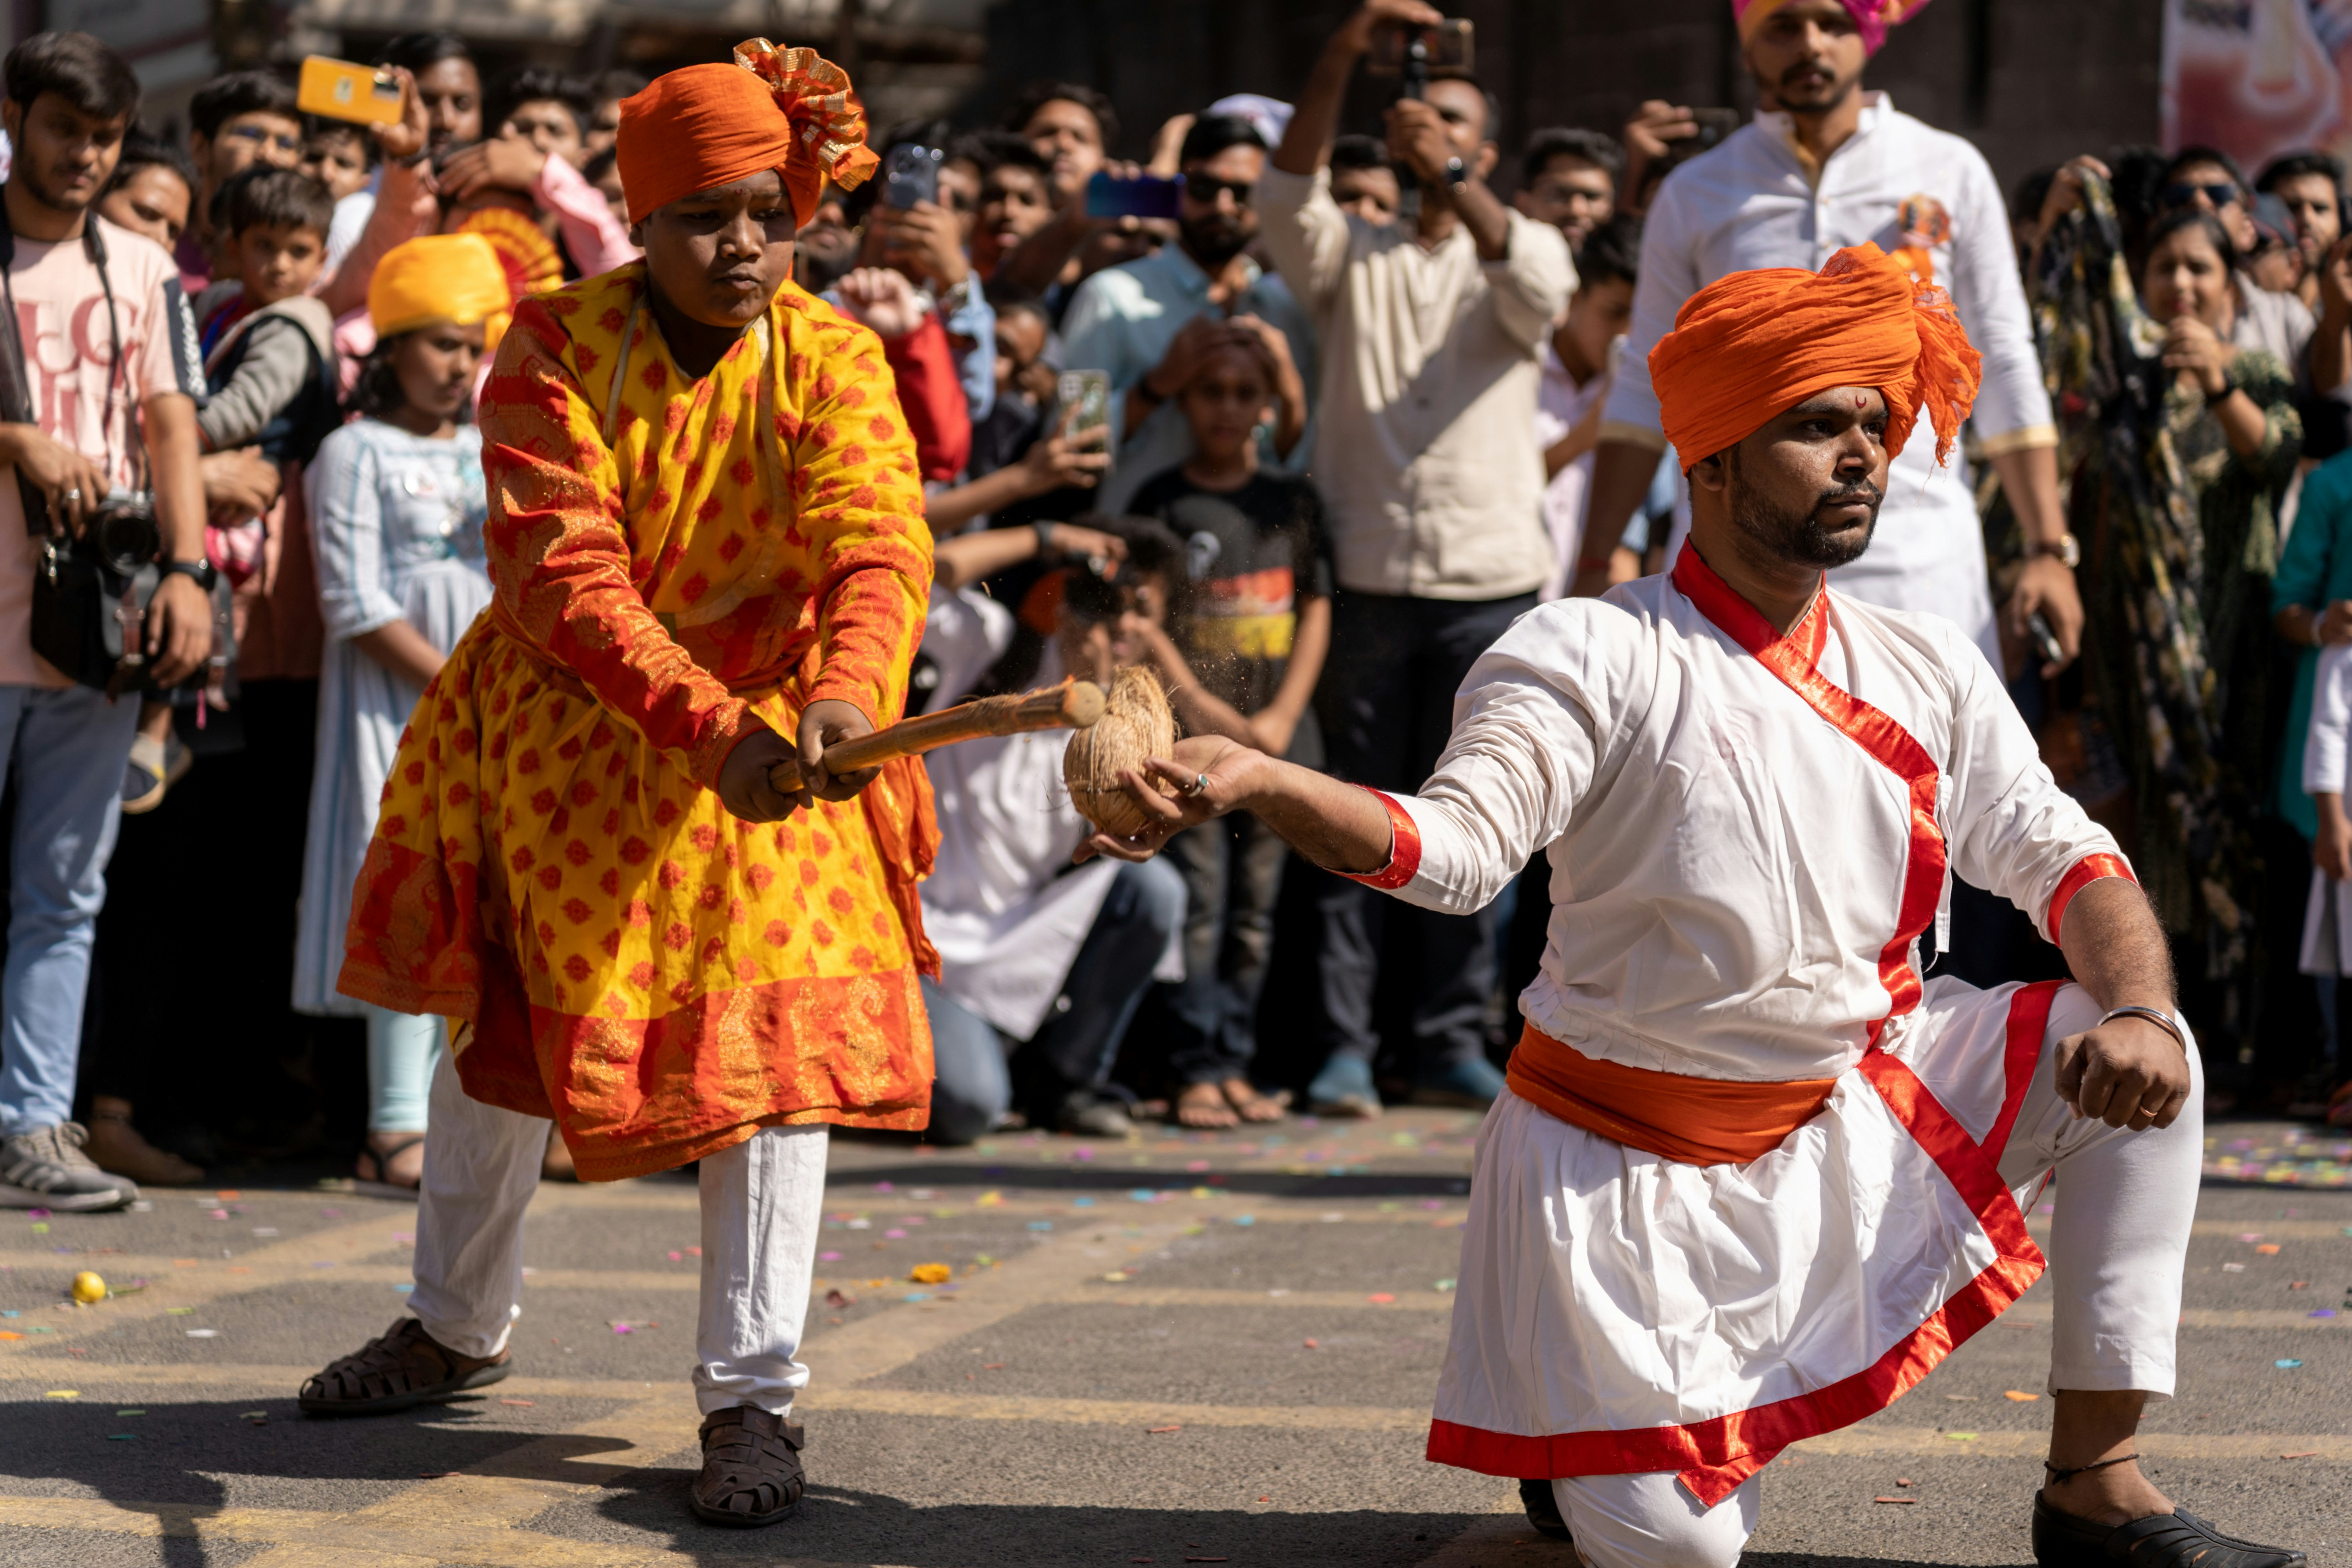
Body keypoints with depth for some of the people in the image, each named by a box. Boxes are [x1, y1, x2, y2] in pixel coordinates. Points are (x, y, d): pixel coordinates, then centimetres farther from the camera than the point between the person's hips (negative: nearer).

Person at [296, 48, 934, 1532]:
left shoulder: (836, 364, -15)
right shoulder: (556, 350, -15)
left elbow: (879, 546, -31)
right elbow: (564, 574, -25)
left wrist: (845, 693, -53)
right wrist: (705, 724, -40)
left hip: (774, 742, -1)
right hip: (560, 737, 2)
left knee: (771, 1046, -11)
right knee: (499, 1024, 16)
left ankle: (753, 1397, 0)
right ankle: (461, 1330, 39)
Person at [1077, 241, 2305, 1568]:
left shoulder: (1928, 672, 2)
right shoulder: (1593, 657, -15)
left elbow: (2062, 857, 2)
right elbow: (1457, 847, -28)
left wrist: (2138, 1010, -20)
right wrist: (1253, 781, -47)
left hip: (1861, 1103, 5)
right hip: (1635, 1148, -5)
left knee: (2144, 1066, -13)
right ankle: (1574, 1428, 29)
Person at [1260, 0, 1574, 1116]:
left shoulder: (1523, 252, 11)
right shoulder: (1352, 260, 11)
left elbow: (1537, 287, -13)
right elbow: (1290, 193, -8)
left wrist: (1451, 176, -27)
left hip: (1492, 576, 0)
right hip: (1367, 573, 0)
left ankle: (1452, 1042, 9)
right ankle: (1343, 1045, -1)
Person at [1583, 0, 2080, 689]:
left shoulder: (1950, 173, 8)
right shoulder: (1697, 194, 10)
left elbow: (2005, 375, 9)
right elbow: (1645, 393, 12)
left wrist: (2049, 549, 1)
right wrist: (1595, 569, 6)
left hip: (1915, 554, 0)